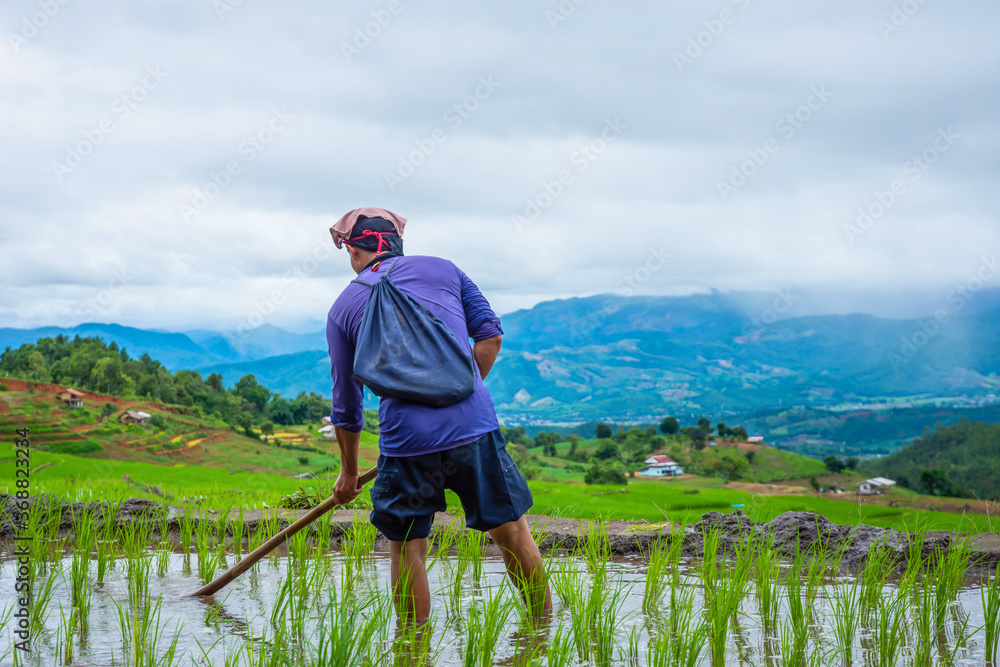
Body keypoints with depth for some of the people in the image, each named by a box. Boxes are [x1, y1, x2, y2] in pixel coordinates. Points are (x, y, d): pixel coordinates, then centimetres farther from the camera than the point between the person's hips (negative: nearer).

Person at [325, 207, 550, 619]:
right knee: (511, 531, 12)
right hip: (474, 426, 1)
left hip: (405, 440, -1)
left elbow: (345, 404, 16)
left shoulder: (343, 308, 13)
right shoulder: (442, 269, 15)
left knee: (406, 548, 13)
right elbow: (490, 335, 9)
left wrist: (349, 472, 28)